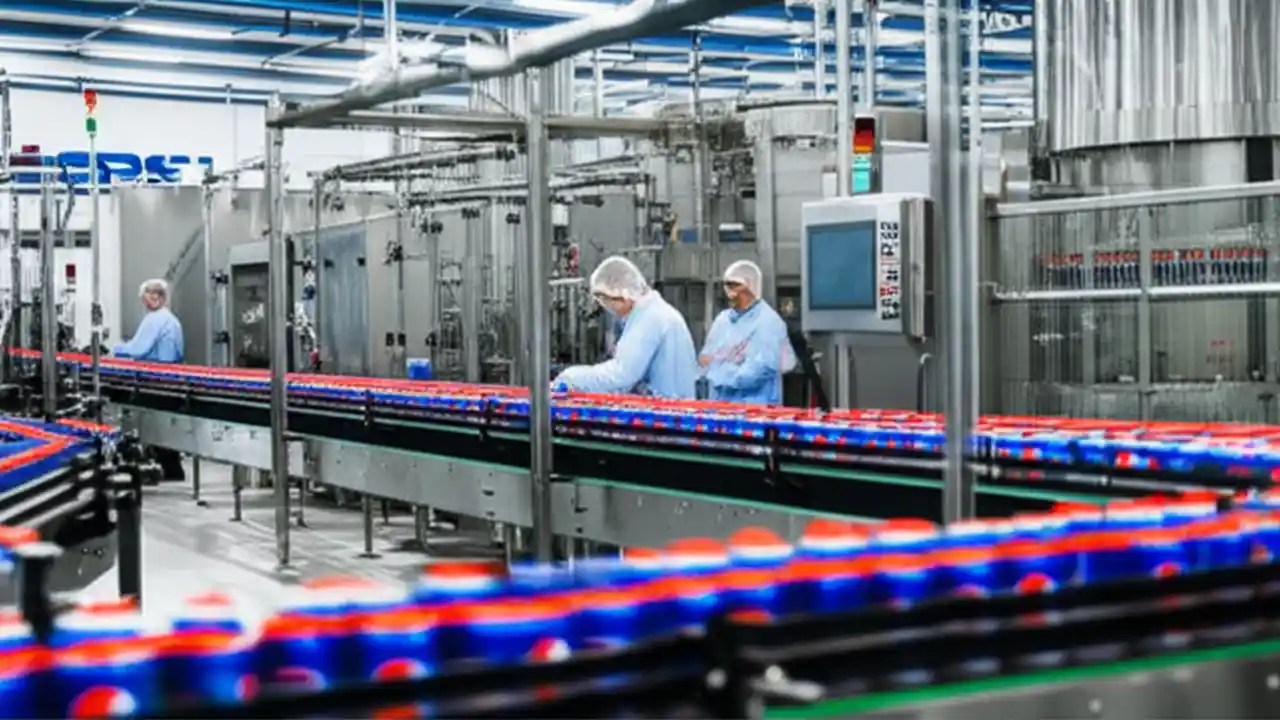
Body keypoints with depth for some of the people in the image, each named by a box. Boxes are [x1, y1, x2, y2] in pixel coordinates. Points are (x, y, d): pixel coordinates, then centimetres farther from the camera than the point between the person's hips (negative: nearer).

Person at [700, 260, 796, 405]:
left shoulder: (768, 321, -8)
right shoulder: (722, 319, 15)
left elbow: (763, 367, -17)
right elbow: (706, 358, 16)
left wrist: (722, 374, -9)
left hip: (756, 407, -7)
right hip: (719, 405, 7)